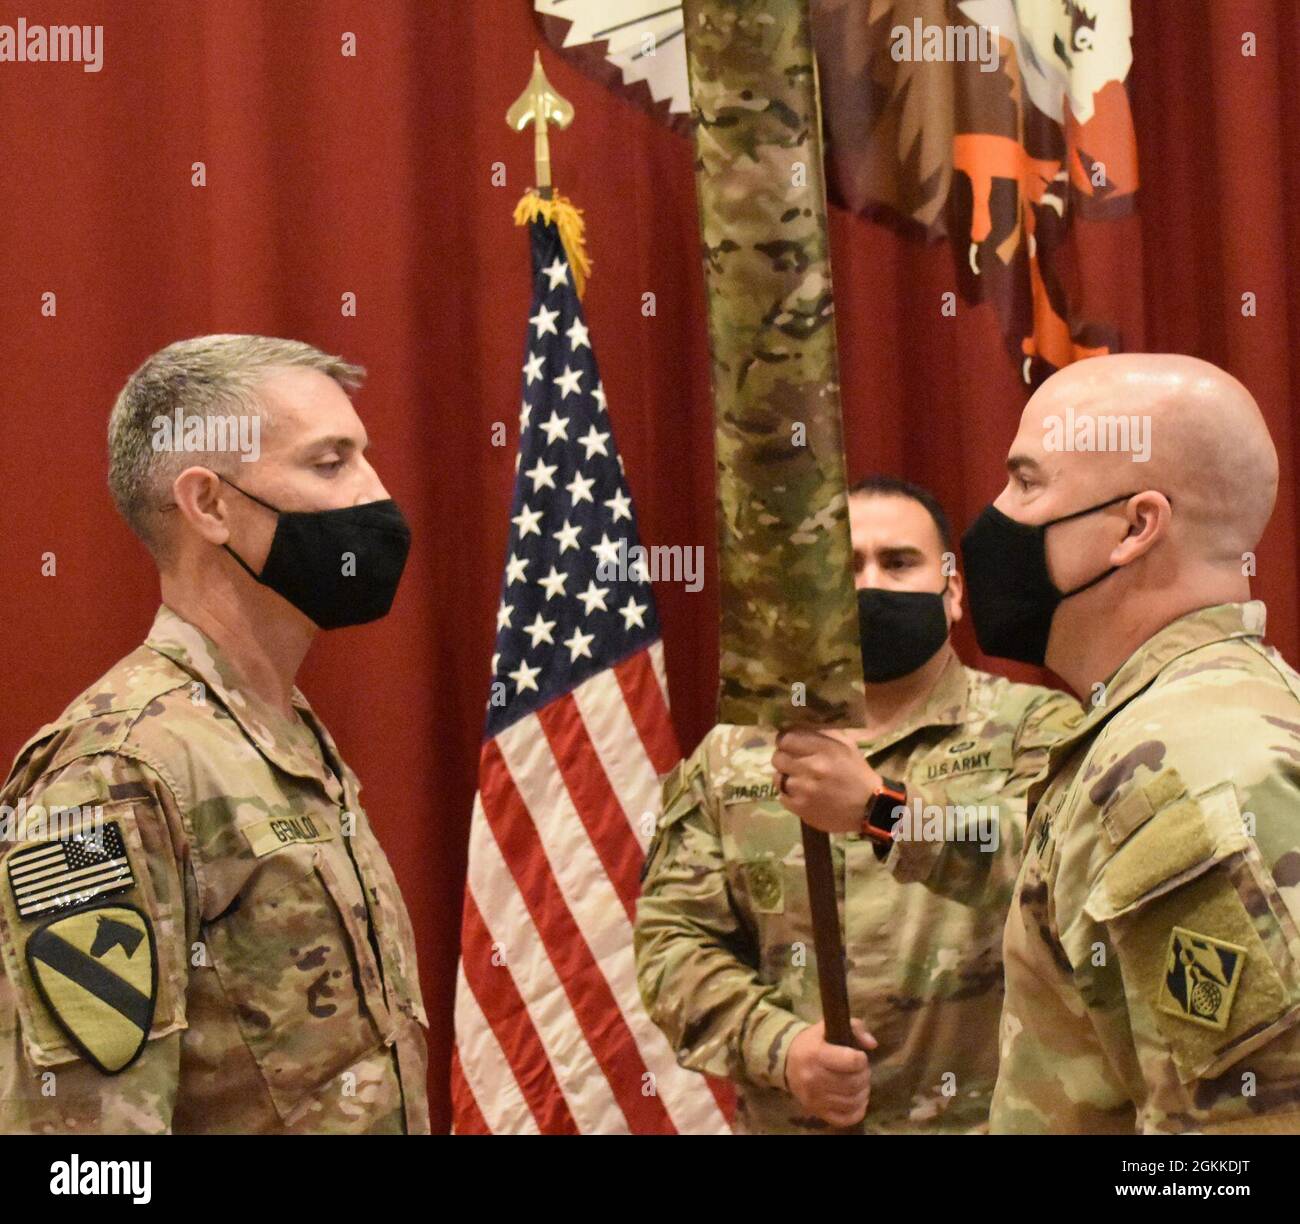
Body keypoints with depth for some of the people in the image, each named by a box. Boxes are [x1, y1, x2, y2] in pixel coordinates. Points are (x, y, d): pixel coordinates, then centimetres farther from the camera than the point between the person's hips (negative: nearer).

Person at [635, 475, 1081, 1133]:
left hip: (989, 1115, -2)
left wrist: (880, 808, -34)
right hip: (786, 1119, 2)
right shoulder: (733, 753, 5)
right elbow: (672, 937, 2)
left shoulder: (1033, 726, -3)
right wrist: (777, 1045, -14)